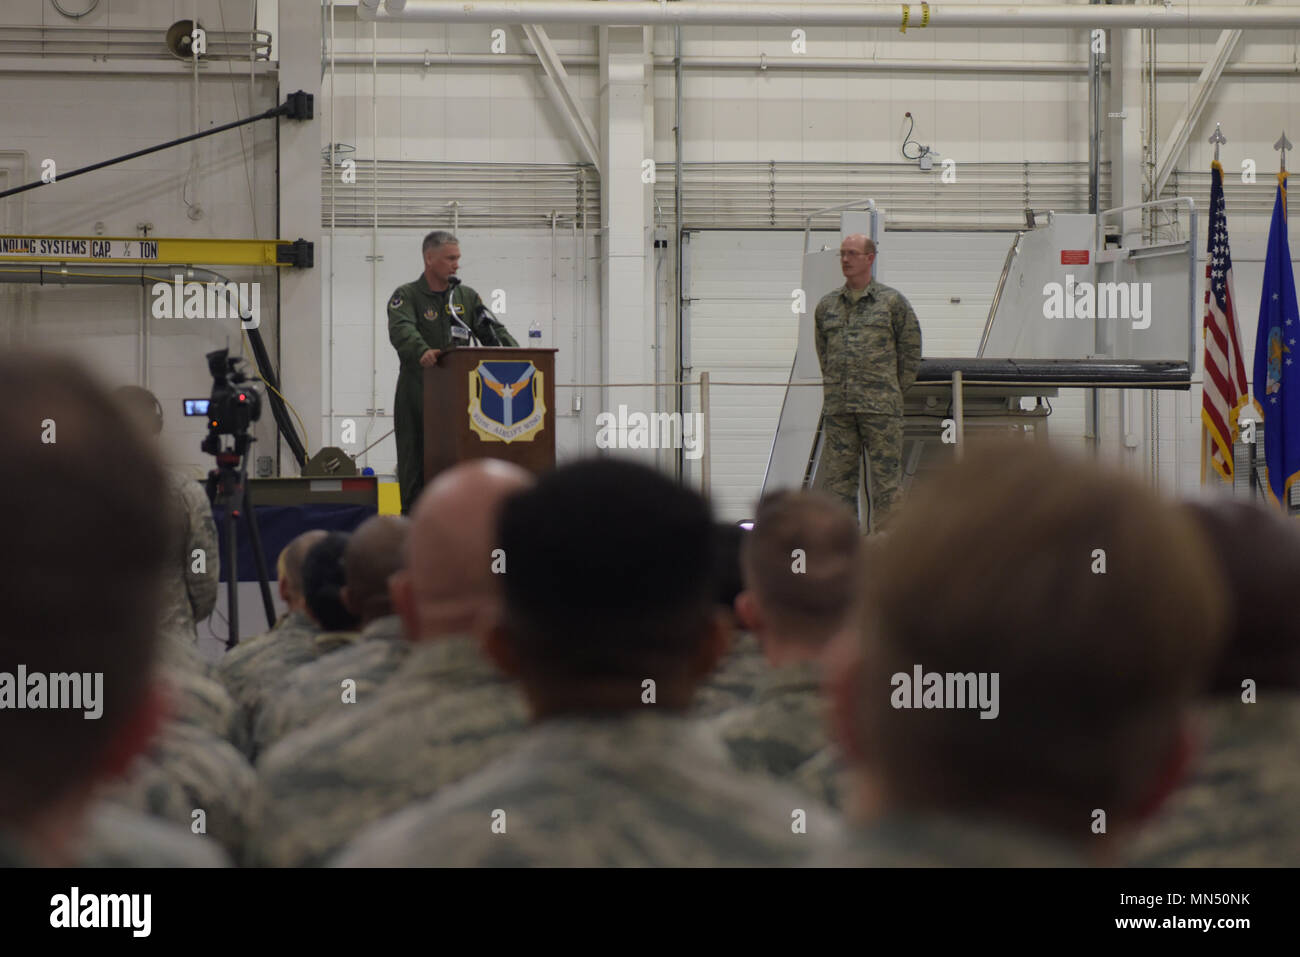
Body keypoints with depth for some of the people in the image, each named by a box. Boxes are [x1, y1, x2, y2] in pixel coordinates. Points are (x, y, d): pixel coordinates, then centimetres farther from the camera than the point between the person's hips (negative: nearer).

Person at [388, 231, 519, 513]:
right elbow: (401, 330, -19)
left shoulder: (466, 296, 16)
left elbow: (492, 330, 9)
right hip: (418, 396, -4)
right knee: (415, 468, -2)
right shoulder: (407, 296, 1)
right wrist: (422, 351, -40)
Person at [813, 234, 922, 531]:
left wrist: (894, 391, 5)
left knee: (885, 479, -4)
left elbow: (911, 350, 7)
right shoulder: (827, 305, 13)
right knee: (838, 479, 2)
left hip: (881, 407, -4)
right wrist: (837, 387, 15)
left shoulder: (892, 301, 3)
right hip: (837, 407, 4)